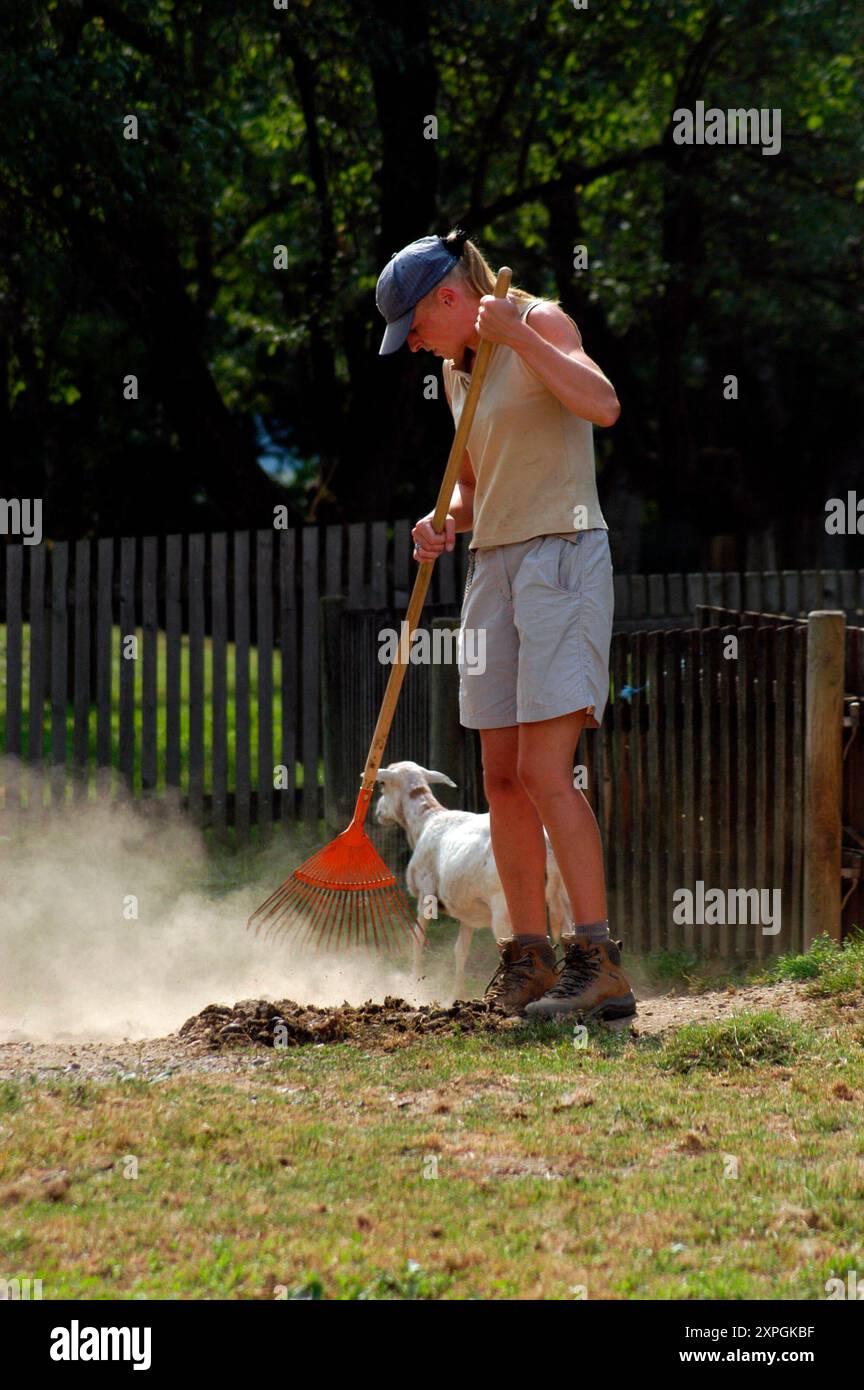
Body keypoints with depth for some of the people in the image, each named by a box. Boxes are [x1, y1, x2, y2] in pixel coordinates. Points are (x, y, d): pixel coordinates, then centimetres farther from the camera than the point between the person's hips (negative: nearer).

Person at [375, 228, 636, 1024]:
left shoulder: (539, 322, -6)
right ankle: (530, 964, 14)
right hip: (494, 565, 8)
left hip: (561, 557, -8)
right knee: (502, 778, 6)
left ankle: (599, 966, -18)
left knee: (545, 772, -17)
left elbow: (602, 405, -24)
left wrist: (516, 335, -22)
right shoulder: (458, 369, 17)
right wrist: (445, 524, 5)